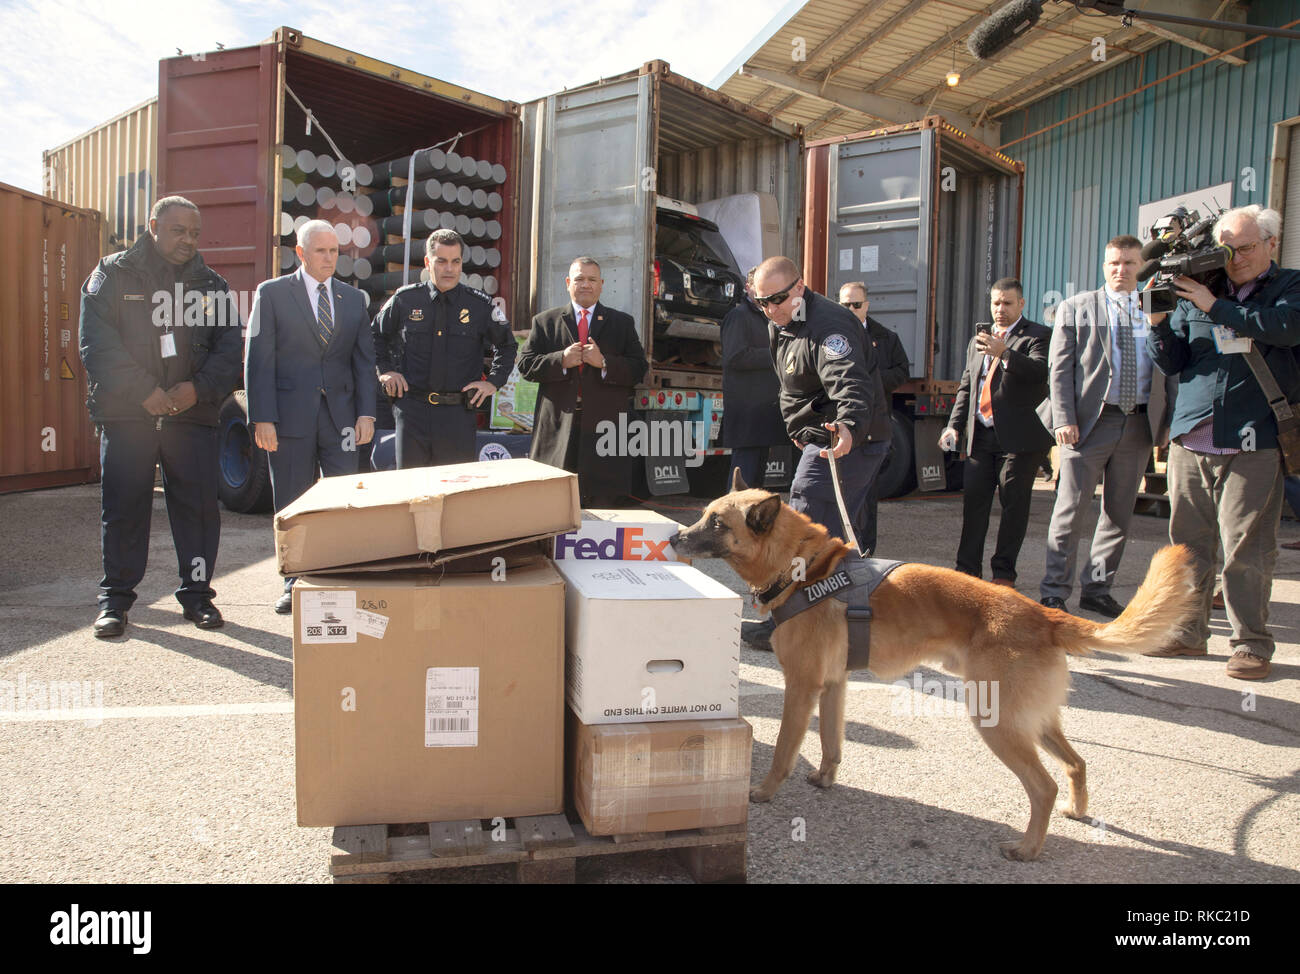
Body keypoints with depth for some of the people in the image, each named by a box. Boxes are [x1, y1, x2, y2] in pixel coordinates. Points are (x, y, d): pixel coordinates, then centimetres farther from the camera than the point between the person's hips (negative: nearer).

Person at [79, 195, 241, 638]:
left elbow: (228, 348, 7)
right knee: (123, 507, 3)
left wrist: (198, 388, -10)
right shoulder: (113, 274, 6)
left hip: (193, 413, 2)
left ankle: (196, 593, 14)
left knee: (199, 505, 2)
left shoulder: (210, 284, 12)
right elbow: (98, 344, -4)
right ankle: (115, 598, 14)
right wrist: (145, 392, -14)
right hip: (126, 413, -2)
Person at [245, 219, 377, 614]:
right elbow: (258, 359, -1)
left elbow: (364, 360, 11)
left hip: (341, 417, 2)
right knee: (291, 504, 5)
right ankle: (295, 584, 18)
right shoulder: (272, 293, 3)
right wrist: (262, 417, -9)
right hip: (291, 415, -2)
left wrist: (366, 413, 0)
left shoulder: (354, 299, 12)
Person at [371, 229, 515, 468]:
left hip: (459, 414, -1)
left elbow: (507, 346, 16)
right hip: (412, 411, 1)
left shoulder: (481, 305, 2)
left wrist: (493, 382, 6)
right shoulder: (404, 300, 4)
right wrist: (384, 371, 9)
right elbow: (376, 336, 21)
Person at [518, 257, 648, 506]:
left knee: (601, 501, 1)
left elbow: (639, 369, 4)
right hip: (558, 427, 0)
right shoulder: (545, 322, 12)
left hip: (604, 425, 0)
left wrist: (604, 363, -12)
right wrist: (561, 360, -11)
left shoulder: (622, 323, 12)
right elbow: (525, 365, 5)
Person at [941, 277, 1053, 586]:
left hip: (1019, 437, -5)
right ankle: (967, 569, 10)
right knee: (973, 501, 3)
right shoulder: (978, 341, 20)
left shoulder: (1038, 336, 0)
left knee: (1014, 504, 0)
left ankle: (1004, 572, 9)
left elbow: (1041, 371, -19)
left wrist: (1004, 352, -31)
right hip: (981, 436, 5)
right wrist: (954, 425, 10)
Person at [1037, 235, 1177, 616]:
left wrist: (1166, 421, 4)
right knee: (1070, 513, -4)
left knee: (1119, 514, 9)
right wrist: (1064, 419, -12)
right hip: (1090, 422, -4)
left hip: (1140, 424, 4)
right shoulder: (1076, 308, 4)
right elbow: (1060, 368, -2)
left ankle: (1096, 590, 21)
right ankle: (1054, 593, 4)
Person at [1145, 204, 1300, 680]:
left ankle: (1251, 644, 8)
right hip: (1191, 440, 3)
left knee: (1246, 550, -2)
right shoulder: (1196, 291, 13)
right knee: (1188, 543, 8)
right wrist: (1159, 321, -6)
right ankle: (1189, 633, 18)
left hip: (1252, 444, -3)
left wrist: (1215, 306, -13)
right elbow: (1170, 362, 11)